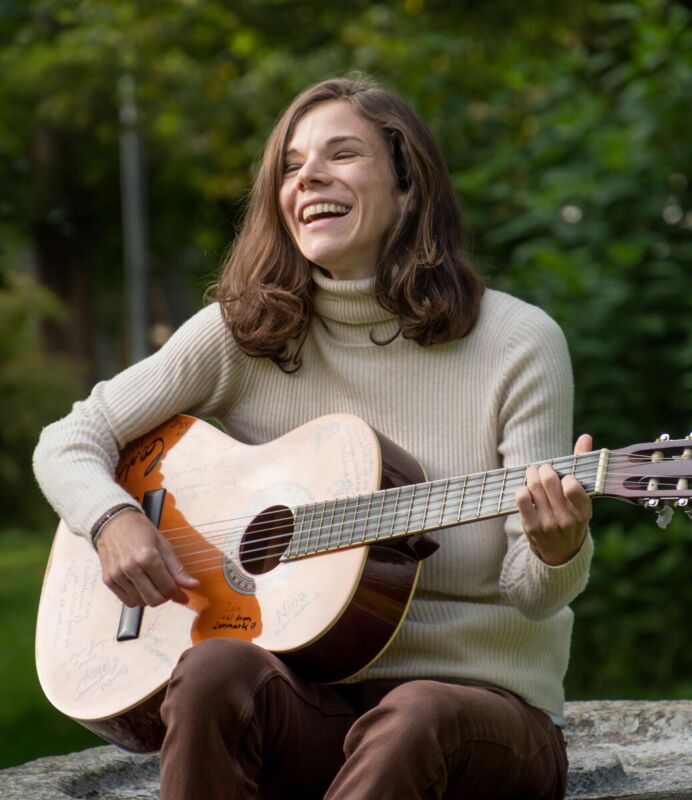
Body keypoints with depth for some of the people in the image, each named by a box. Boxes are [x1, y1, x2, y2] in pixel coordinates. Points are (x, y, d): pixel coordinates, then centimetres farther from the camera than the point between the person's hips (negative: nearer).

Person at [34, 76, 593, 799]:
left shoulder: (518, 343, -4)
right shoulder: (242, 332, 4)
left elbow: (532, 595, -6)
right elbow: (70, 439, 10)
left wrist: (559, 549, -30)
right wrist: (113, 519, -12)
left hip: (485, 697, -1)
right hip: (314, 695, 2)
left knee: (416, 719, -37)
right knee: (216, 671, -33)